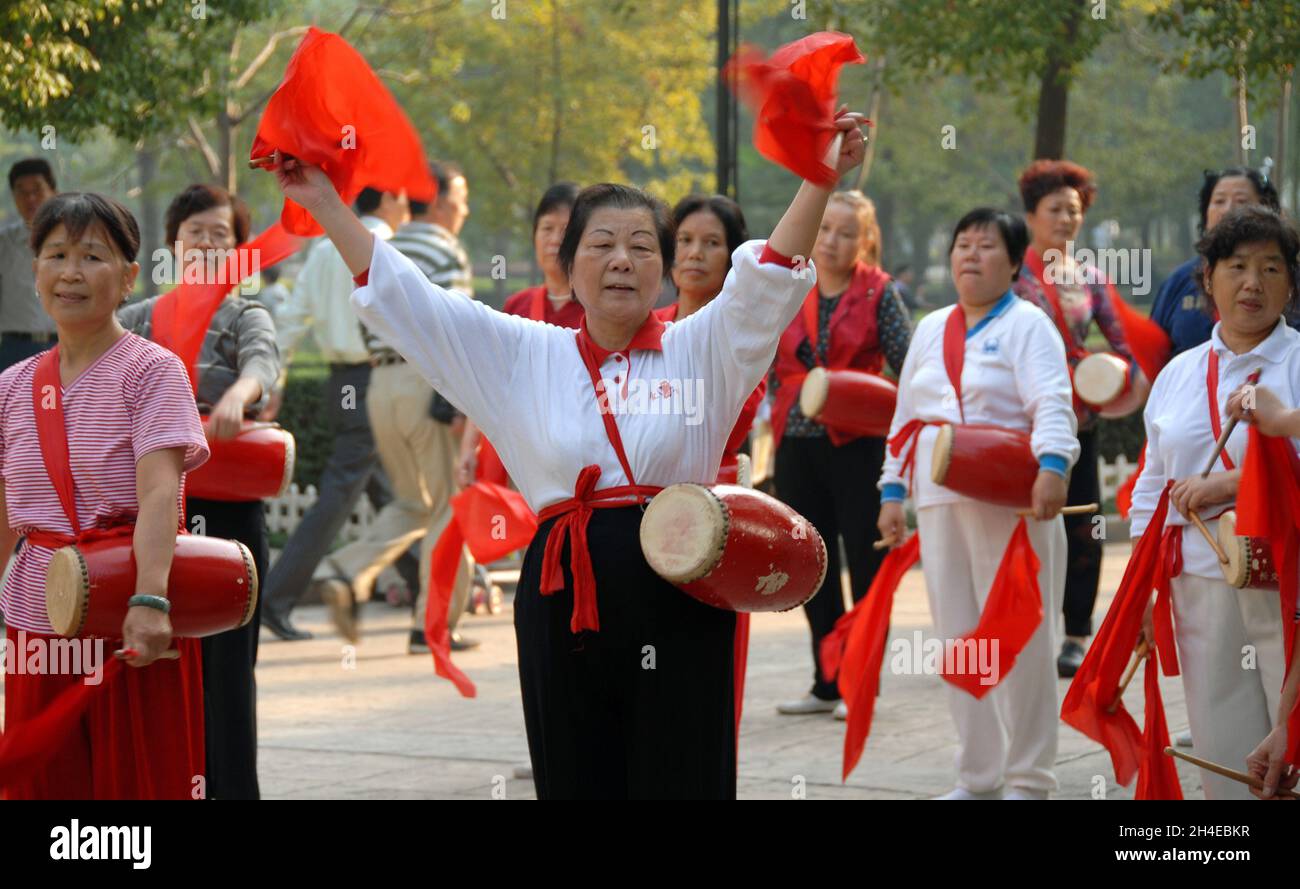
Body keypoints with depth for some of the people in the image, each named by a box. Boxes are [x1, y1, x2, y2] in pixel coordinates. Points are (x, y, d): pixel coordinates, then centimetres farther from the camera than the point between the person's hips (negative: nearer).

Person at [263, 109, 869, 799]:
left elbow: (771, 276, -1)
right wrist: (322, 202, 12)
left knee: (683, 781, -3)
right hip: (564, 604, 2)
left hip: (679, 608, -1)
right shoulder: (522, 357, 13)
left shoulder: (702, 351, 10)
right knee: (576, 782, 5)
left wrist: (822, 179, -15)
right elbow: (401, 295, 14)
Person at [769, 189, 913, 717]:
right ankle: (826, 684, 20)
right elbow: (774, 369, 14)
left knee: (866, 561, 1)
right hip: (798, 443, 4)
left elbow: (908, 364, -5)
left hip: (858, 443, -4)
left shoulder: (878, 293, -1)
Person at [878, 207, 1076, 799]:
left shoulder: (1027, 325, -1)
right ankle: (978, 777, 17)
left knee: (1021, 638, -4)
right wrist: (892, 491, 12)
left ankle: (1027, 780, 4)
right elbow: (905, 416, 21)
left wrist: (1052, 467, -31)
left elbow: (1053, 405, -15)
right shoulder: (930, 329, 18)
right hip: (940, 504, 6)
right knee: (958, 639, 8)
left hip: (1010, 503, -6)